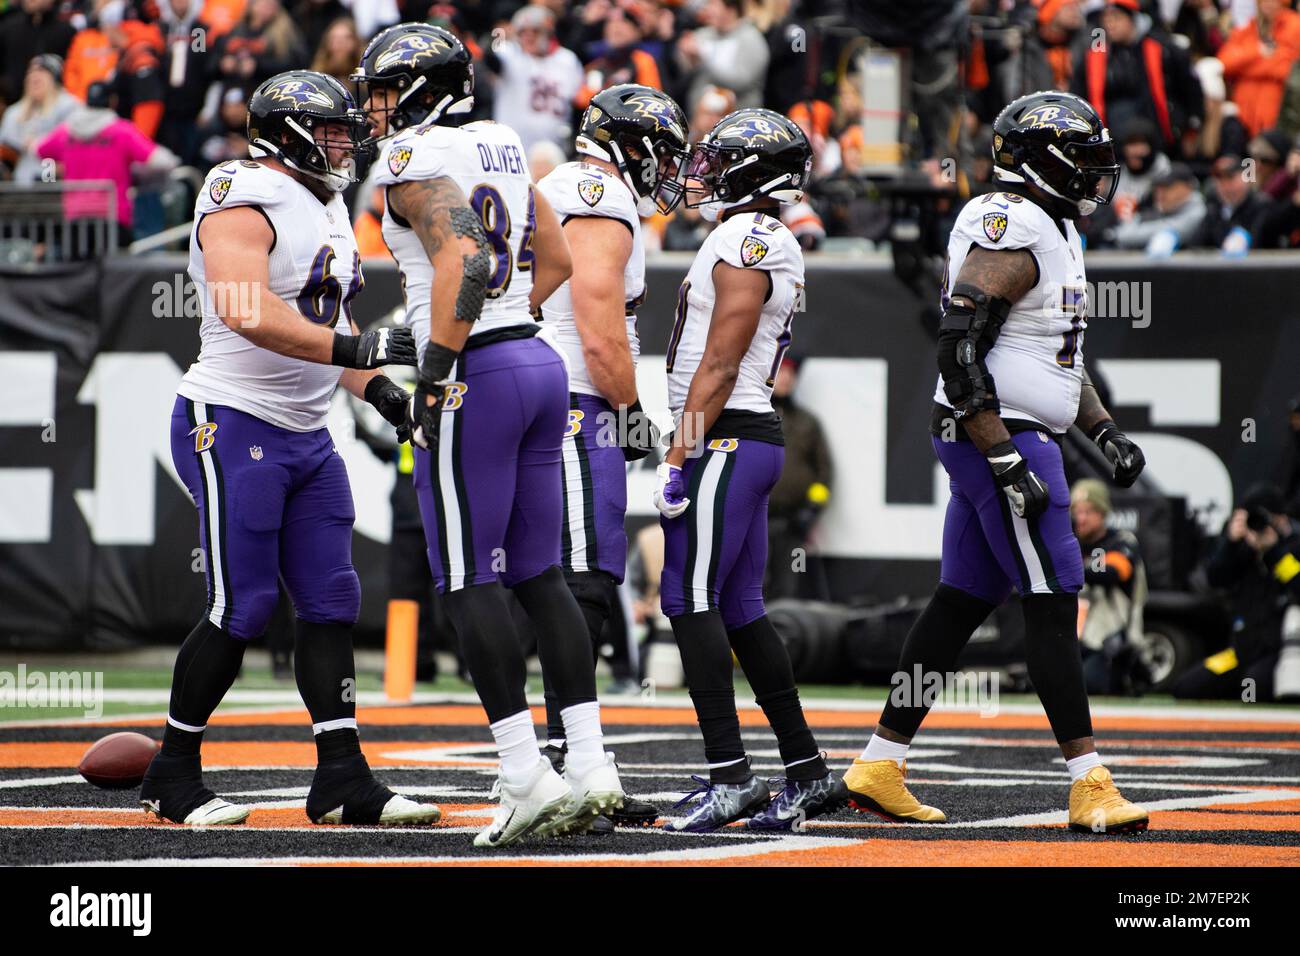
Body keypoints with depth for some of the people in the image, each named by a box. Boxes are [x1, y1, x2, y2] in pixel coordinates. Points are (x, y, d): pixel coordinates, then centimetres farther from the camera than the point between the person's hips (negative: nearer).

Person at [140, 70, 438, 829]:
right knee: (242, 608, -7)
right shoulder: (244, 204, -14)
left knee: (331, 601, 4)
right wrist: (358, 349, -33)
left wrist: (378, 387, 9)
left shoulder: (326, 212, 15)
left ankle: (342, 779, 7)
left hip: (306, 435, 9)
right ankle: (173, 775, 7)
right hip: (232, 425, -9)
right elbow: (249, 315, -29)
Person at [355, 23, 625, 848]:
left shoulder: (415, 164, -9)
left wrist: (436, 371, -20)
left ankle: (527, 777, -7)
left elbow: (461, 260, -23)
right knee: (540, 573, 10)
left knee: (469, 580, -3)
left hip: (478, 377, -8)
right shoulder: (502, 151, 16)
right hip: (540, 363, 8)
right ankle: (590, 764, 6)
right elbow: (557, 260, 23)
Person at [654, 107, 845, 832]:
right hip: (757, 438, 10)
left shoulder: (745, 241, -12)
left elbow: (719, 367, -17)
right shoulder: (778, 249, 18)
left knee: (691, 598, -10)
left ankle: (731, 774, -13)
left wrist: (681, 456, -17)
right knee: (740, 608, 11)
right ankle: (808, 772, 13)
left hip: (724, 437, -10)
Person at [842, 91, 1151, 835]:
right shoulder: (1009, 235, -16)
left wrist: (1106, 432, 17)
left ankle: (881, 767, 14)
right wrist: (1008, 463, -23)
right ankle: (1089, 783, -8)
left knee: (962, 603, 11)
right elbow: (960, 355, -22)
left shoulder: (1054, 232, 17)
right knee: (1053, 604, -9)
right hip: (1001, 437, -10)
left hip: (1015, 439, 10)